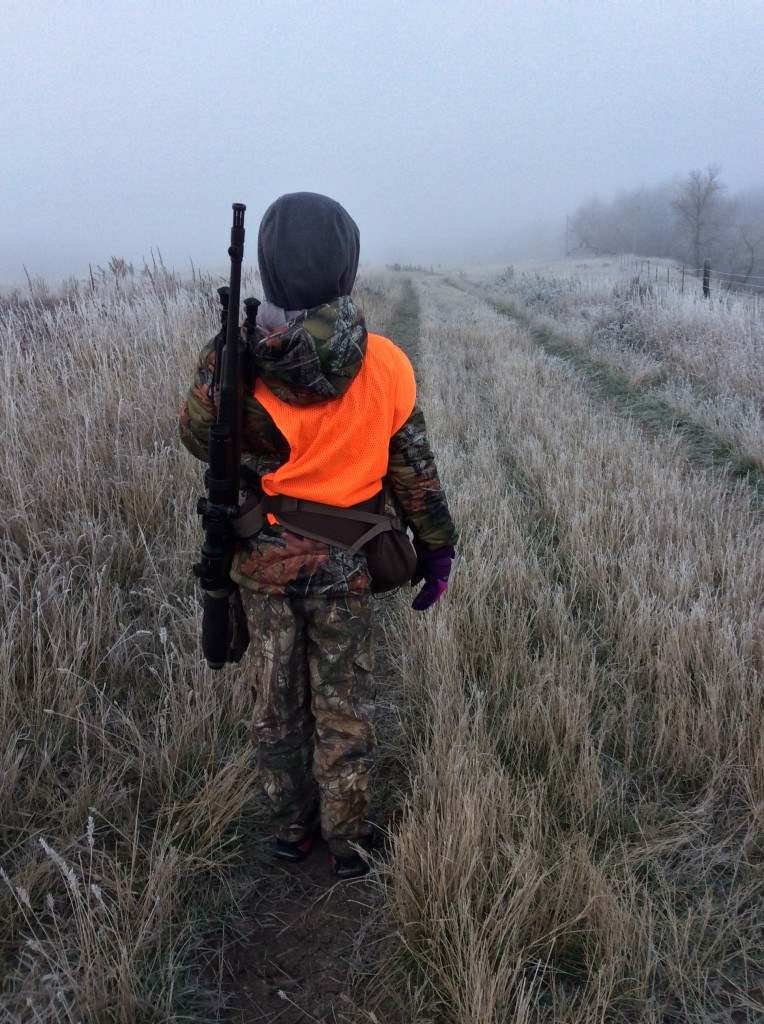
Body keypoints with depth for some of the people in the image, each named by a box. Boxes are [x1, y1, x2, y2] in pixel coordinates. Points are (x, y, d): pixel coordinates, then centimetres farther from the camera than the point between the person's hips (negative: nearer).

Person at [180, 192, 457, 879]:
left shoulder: (229, 364, -17)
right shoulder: (385, 368, -16)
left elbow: (199, 437, 1)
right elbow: (415, 473, -6)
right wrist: (436, 550, 6)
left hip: (262, 558, 1)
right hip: (344, 563, 0)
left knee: (277, 700, 18)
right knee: (344, 705, 15)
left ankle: (292, 828, 34)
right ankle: (348, 842, 28)